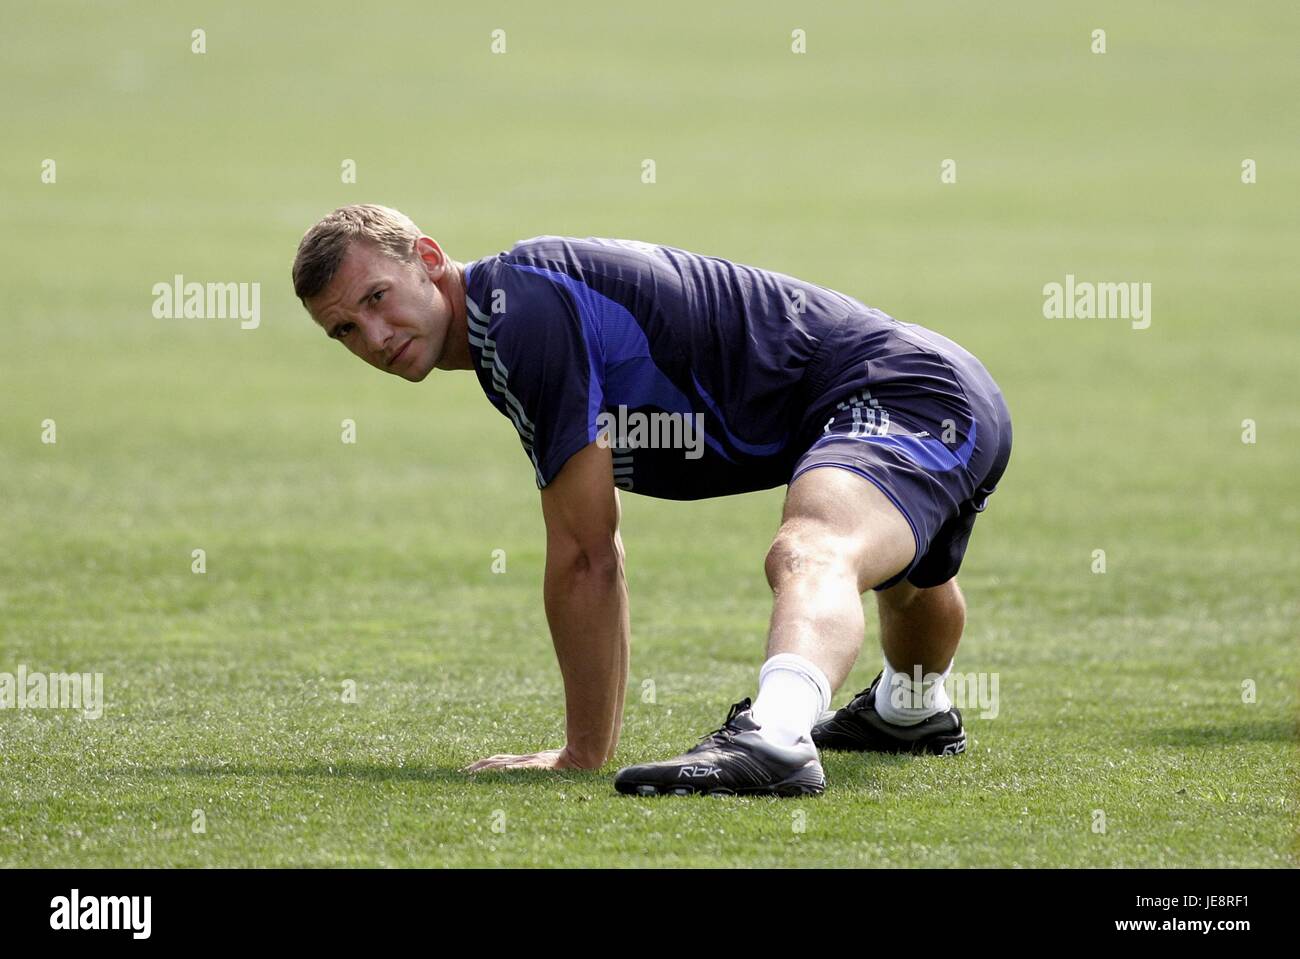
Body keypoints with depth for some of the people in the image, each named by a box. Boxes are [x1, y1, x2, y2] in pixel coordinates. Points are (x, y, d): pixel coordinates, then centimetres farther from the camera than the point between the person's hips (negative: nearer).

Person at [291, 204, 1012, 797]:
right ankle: (913, 710, 71)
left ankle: (773, 739, -68)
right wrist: (596, 744, 19)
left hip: (908, 391, -11)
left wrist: (583, 755, -13)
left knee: (808, 559, -41)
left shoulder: (526, 307, -20)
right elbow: (597, 558, 20)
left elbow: (583, 557, -19)